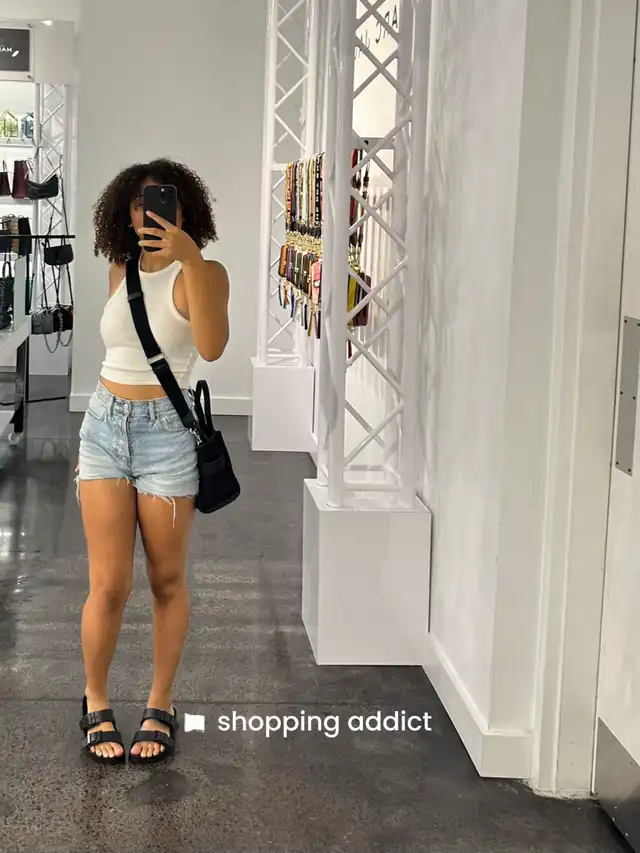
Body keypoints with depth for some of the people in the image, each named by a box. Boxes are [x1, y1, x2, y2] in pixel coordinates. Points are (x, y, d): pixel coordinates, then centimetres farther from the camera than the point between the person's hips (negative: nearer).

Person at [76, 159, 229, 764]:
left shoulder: (202, 272, -6)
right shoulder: (121, 270, 10)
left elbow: (211, 346, -25)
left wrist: (188, 258, -30)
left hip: (166, 429, -3)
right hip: (105, 424, 4)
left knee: (167, 580, 6)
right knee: (109, 583, -1)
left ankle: (160, 707, 20)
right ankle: (95, 704, 17)